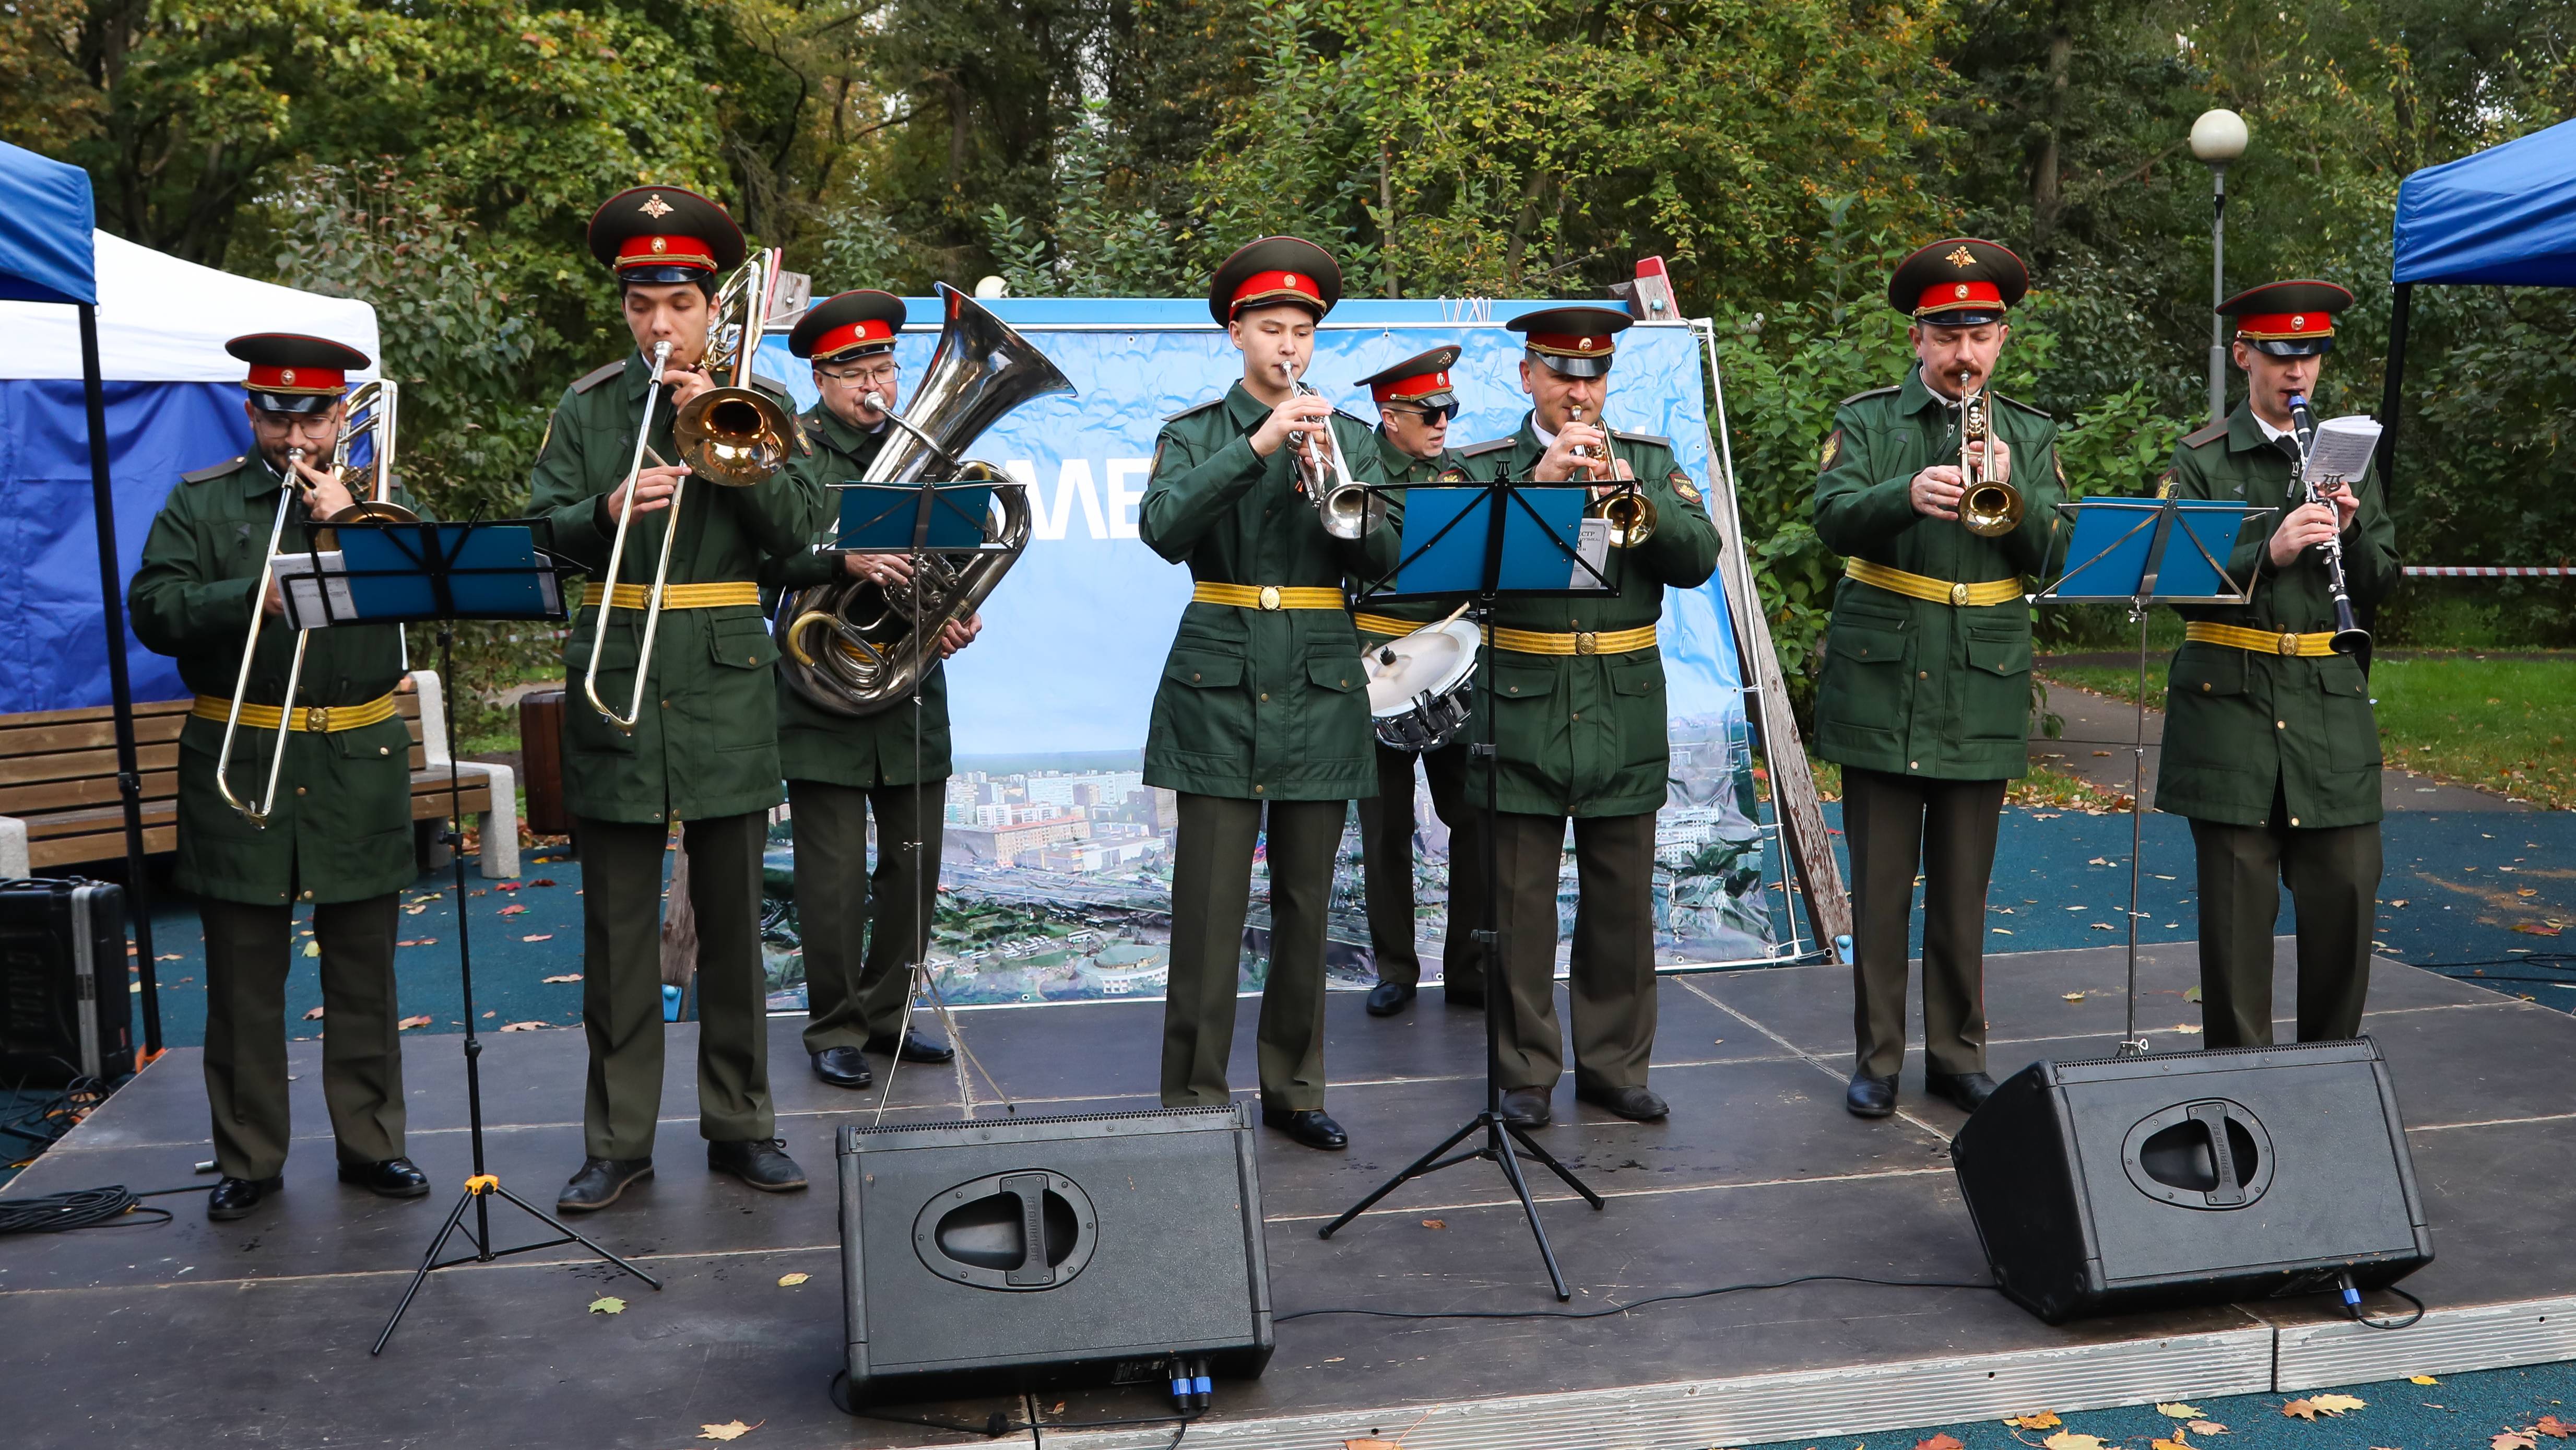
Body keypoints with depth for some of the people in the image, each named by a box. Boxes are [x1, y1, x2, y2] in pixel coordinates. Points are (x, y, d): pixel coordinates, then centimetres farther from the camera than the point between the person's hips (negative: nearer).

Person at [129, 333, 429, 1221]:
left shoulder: (380, 502, 10)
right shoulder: (200, 503, 7)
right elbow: (154, 610, -5)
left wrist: (346, 520, -14)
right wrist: (255, 598, -19)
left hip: (359, 767, 1)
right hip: (237, 765, 0)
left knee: (364, 975, 7)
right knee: (244, 982, 5)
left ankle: (370, 1144, 18)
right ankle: (248, 1158, 16)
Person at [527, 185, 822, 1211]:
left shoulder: (758, 405, 7)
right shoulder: (585, 411, 9)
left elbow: (797, 530, -4)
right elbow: (540, 533, 1)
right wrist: (606, 512, -18)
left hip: (727, 690, 0)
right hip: (615, 687, 0)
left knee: (732, 923, 7)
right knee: (618, 929, 4)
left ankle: (739, 1125, 18)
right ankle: (619, 1140, 14)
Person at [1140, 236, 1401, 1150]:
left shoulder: (1350, 437, 11)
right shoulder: (1194, 434, 5)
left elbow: (1384, 556, 0)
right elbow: (1161, 529, -14)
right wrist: (1257, 447, -20)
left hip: (1320, 690, 3)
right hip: (1221, 687, -2)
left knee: (1306, 904, 8)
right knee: (1211, 903, -4)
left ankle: (1293, 1088, 20)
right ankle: (1194, 1097, 5)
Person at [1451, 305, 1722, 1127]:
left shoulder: (1650, 459, 10)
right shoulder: (1483, 468, 3)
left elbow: (1697, 561, -2)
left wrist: (1637, 495, -17)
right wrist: (1538, 482, -21)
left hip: (1625, 716, 2)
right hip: (1521, 712, -2)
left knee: (1622, 905, 9)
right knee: (1520, 907, 2)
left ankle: (1615, 1065, 22)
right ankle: (1526, 1073, 14)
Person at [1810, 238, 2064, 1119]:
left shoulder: (2031, 436, 10)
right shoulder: (1866, 421, 4)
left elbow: (2054, 555, 1)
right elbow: (1833, 519, -13)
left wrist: (2010, 491, -17)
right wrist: (1908, 495, -31)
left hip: (1983, 693, 2)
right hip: (1881, 684, -2)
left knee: (1964, 892, 9)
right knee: (1881, 889, 4)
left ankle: (1958, 1054, 21)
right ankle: (1876, 1059, 14)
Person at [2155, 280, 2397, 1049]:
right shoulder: (2201, 460, 1)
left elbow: (2381, 580, 12)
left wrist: (2350, 532, -7)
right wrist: (2269, 553, -22)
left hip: (2330, 697, 3)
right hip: (2230, 700, -3)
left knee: (2346, 890, 4)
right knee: (2237, 901, 1)